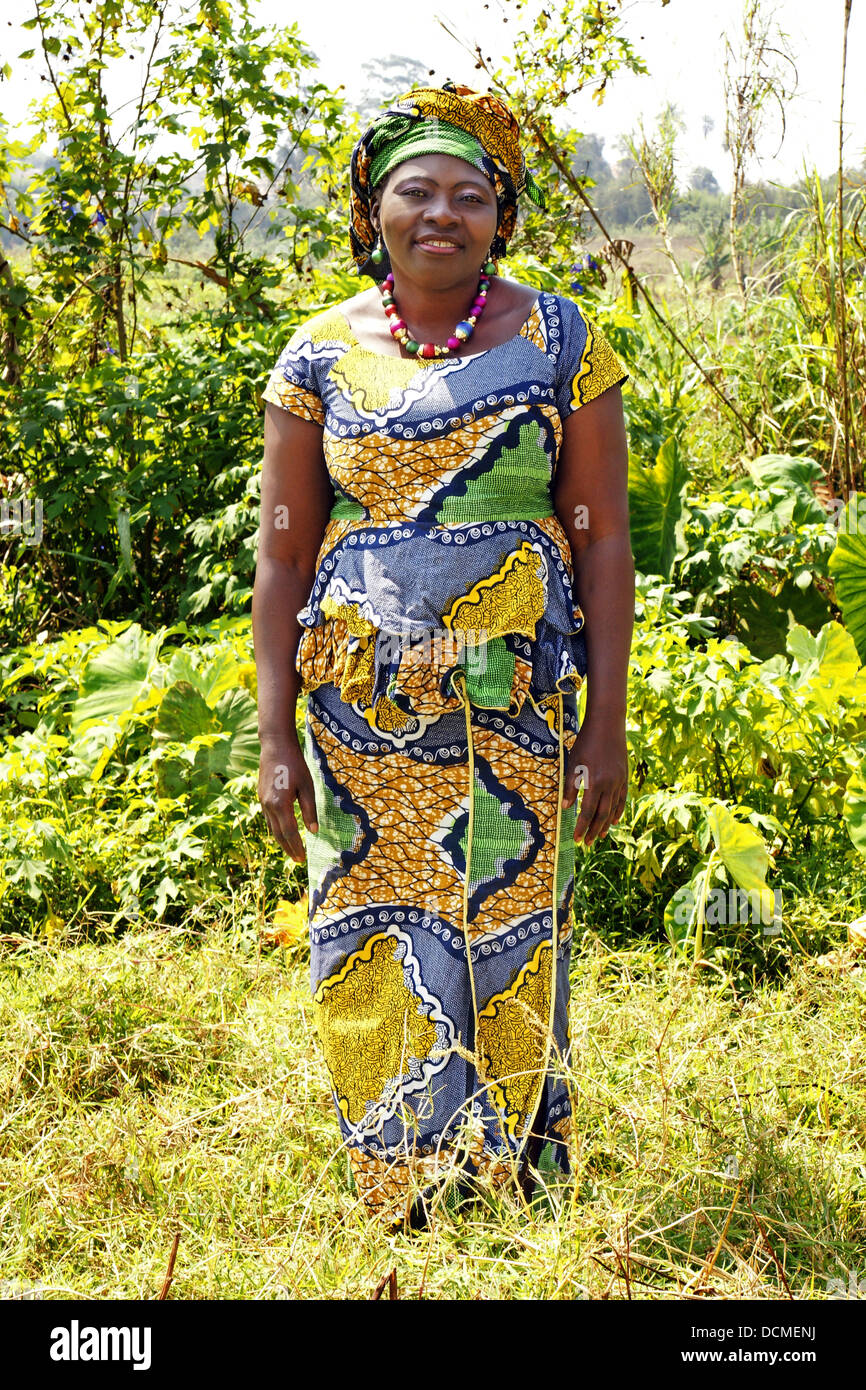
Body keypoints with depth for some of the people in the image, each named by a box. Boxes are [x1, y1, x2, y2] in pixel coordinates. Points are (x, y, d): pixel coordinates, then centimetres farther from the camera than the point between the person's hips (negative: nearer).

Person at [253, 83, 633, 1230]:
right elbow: (284, 557, 4)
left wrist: (607, 725, -5)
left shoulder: (559, 340, 2)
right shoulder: (322, 355, 5)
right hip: (364, 698, 1)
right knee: (376, 951, 3)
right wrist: (276, 740, -1)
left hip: (520, 695, -1)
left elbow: (602, 541, 1)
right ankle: (410, 1207, 20)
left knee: (510, 933, 2)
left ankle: (521, 1180, 21)